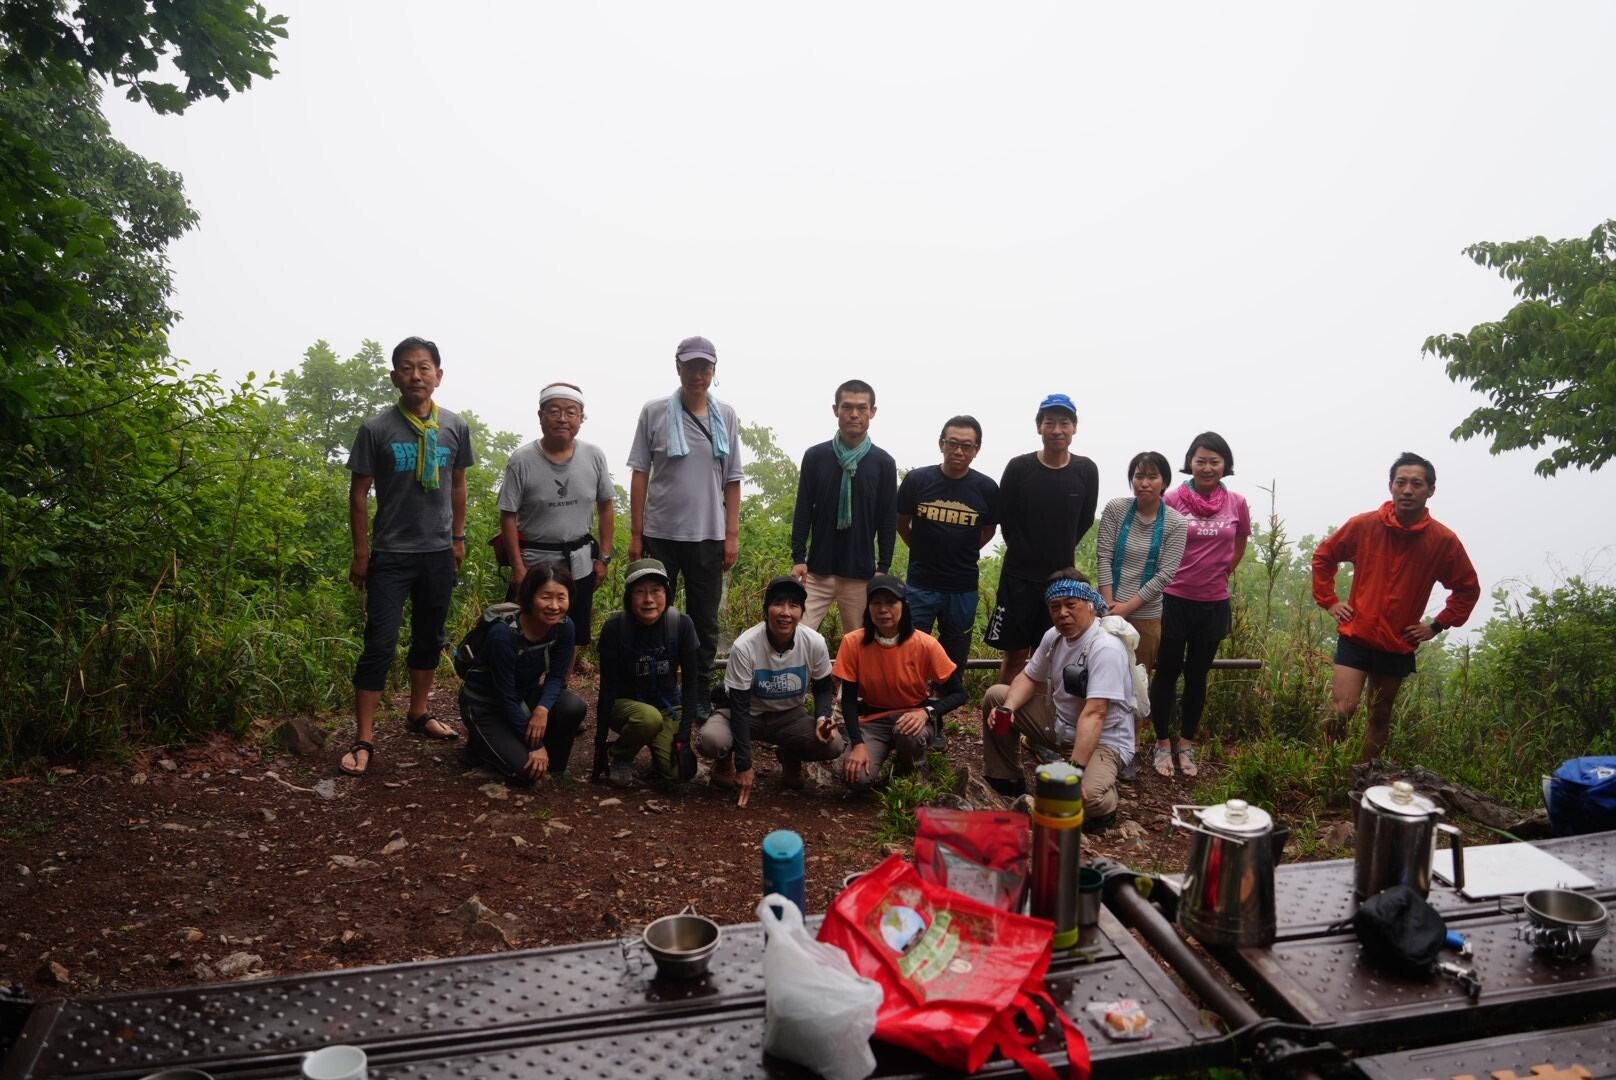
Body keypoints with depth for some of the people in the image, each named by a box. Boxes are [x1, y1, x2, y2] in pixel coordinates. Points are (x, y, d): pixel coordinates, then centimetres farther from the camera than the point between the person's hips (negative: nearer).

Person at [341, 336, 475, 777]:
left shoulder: (455, 427, 1)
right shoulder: (376, 429, -7)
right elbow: (359, 493, -2)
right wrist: (361, 552, -3)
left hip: (439, 554, 4)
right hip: (390, 556, -3)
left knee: (429, 639, 15)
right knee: (380, 645, -5)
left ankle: (419, 713, 33)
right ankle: (364, 740, -1)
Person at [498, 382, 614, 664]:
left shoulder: (594, 456, -4)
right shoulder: (522, 460, -12)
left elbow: (606, 507, 5)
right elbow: (508, 517, -8)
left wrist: (604, 557, 2)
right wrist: (518, 568, -12)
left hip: (580, 564, 3)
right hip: (534, 562, -3)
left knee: (572, 638, 12)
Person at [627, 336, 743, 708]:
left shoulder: (726, 417, 5)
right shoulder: (654, 412, -1)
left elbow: (732, 480, 7)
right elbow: (640, 474, 0)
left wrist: (732, 534, 1)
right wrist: (635, 534, -3)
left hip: (709, 536, 2)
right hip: (661, 534, -1)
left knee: (705, 621, 9)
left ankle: (700, 693, 21)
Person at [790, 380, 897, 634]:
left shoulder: (883, 462, 2)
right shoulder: (815, 456, 3)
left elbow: (888, 520, 4)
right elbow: (802, 512, 5)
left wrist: (883, 568, -1)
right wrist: (798, 558, -2)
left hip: (861, 573, 0)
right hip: (817, 569, 0)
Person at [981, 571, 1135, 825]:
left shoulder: (1105, 648, -26)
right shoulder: (1054, 636, -1)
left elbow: (1094, 714, -33)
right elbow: (1029, 678, 8)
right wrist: (1008, 708, -14)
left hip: (1103, 741, -8)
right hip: (1059, 723, 8)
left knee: (1084, 797, -36)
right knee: (995, 696, 3)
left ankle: (1103, 797, 2)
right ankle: (1006, 782, 14)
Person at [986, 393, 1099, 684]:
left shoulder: (1086, 471, -3)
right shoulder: (1019, 468, -7)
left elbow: (1085, 520, 8)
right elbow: (1004, 518, 0)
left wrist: (1061, 553, 9)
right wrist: (1023, 551, 3)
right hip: (1019, 576, -1)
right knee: (1015, 654, 4)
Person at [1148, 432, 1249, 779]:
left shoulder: (1236, 504, -2)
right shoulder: (1173, 500, -10)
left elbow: (1239, 546, 14)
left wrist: (1220, 575, 11)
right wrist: (1166, 578, 0)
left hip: (1214, 604, 3)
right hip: (1174, 600, -2)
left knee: (1197, 675, 13)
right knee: (1167, 672, 6)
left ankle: (1186, 744, 26)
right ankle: (1163, 743, 19)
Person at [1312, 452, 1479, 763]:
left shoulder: (1443, 540, -6)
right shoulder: (1364, 525, -8)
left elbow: (1468, 588, 9)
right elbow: (1323, 557, 8)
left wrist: (1438, 625, 2)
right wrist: (1329, 601, 2)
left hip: (1399, 646, 2)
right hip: (1356, 636, -2)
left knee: (1381, 716, 13)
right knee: (1343, 709, -12)